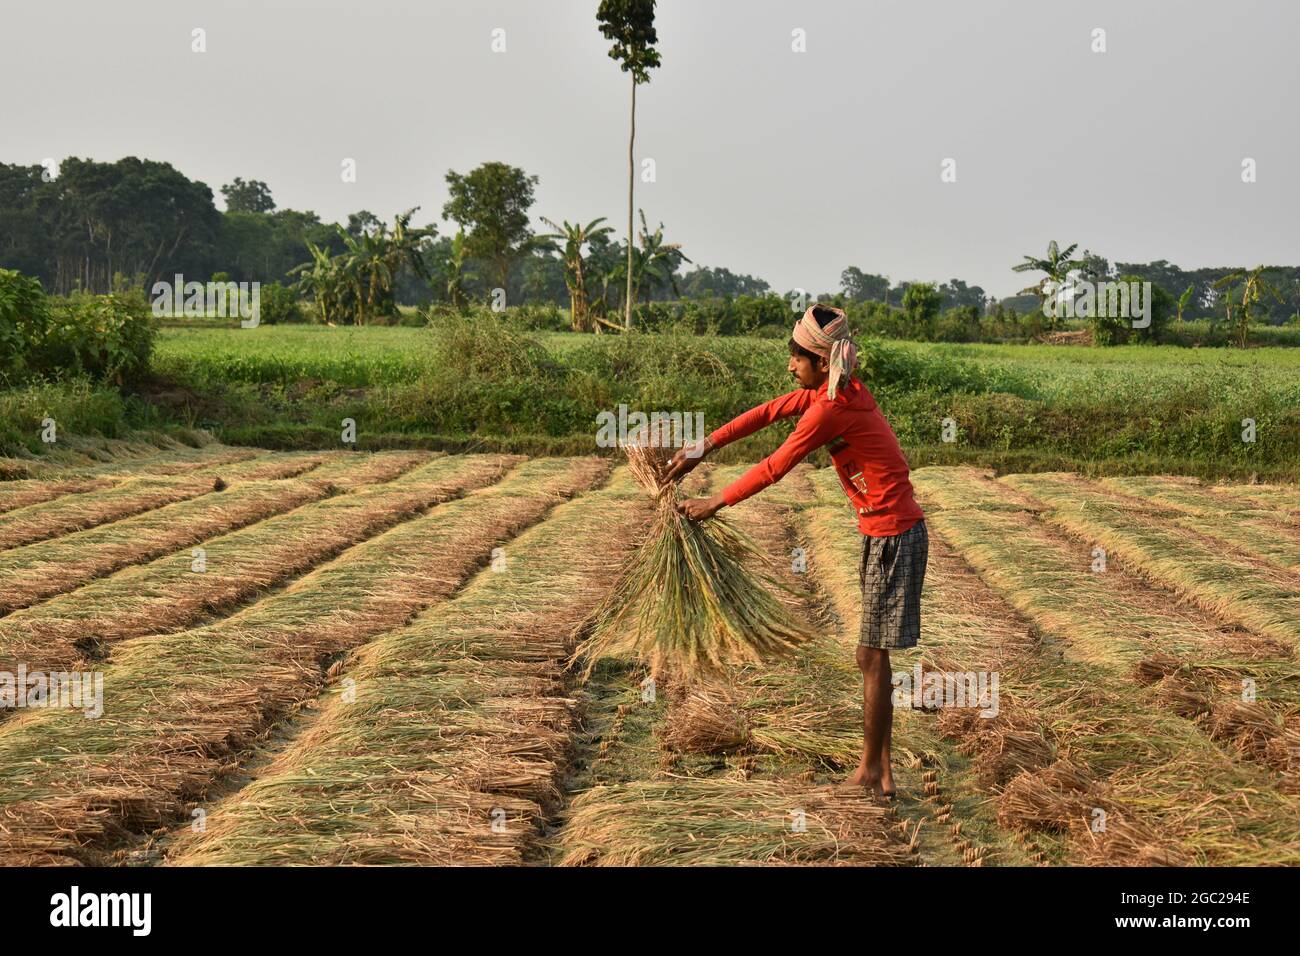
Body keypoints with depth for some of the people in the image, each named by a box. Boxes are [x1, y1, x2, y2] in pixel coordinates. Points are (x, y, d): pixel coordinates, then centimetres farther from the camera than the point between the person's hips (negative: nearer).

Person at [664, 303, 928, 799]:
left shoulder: (829, 409, -21)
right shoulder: (843, 390, 7)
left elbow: (773, 468, -14)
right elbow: (768, 411, 12)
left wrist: (714, 504, -4)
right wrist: (704, 446, 9)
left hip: (893, 537, -10)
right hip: (884, 534, 10)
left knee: (872, 659, -1)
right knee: (871, 657, 13)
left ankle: (869, 772, 10)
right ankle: (881, 774, 19)